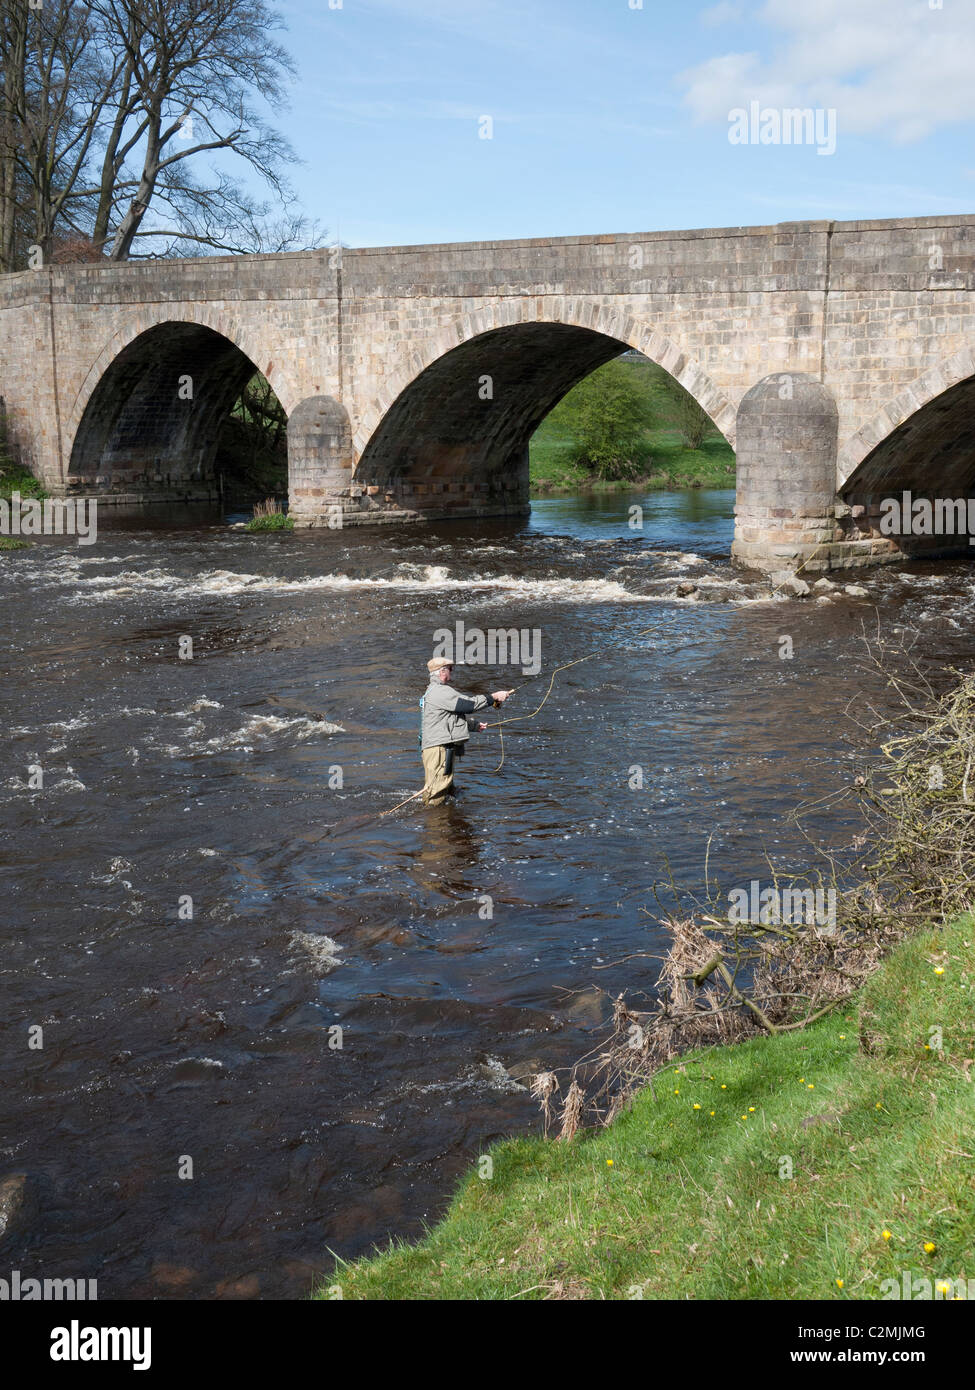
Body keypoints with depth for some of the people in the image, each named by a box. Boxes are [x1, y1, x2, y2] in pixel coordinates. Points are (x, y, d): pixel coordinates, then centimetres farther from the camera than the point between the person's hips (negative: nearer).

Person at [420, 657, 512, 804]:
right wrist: (494, 697, -10)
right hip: (439, 748, -11)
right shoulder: (440, 691, -14)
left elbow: (453, 718, 30)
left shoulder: (434, 690, 23)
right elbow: (468, 704, -18)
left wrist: (475, 725, 32)